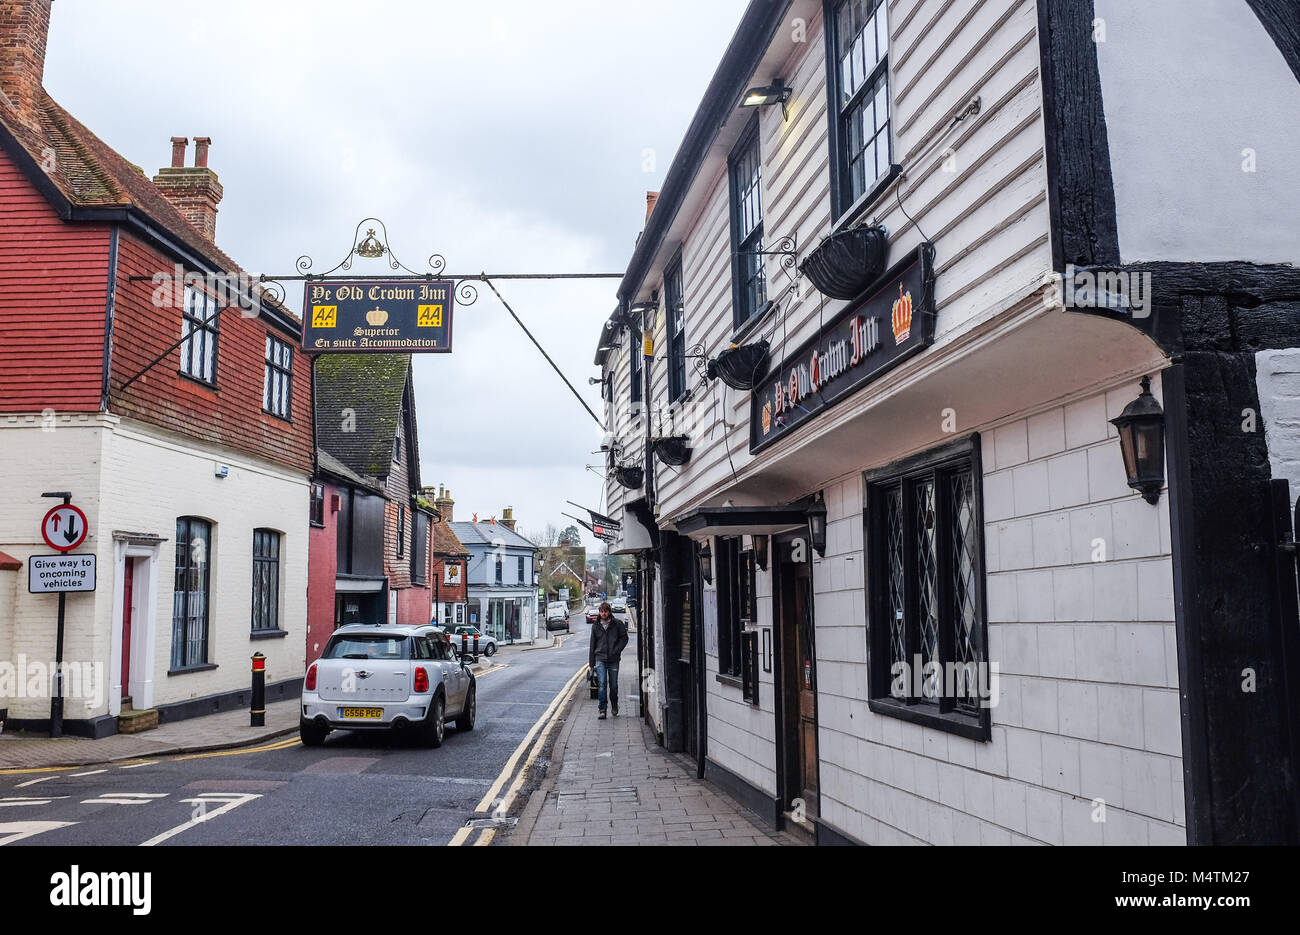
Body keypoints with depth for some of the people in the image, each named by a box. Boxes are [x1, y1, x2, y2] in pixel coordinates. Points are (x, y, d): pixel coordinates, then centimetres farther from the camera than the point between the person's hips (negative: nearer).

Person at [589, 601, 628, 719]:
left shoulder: (617, 624, 0)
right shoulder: (596, 626, 8)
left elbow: (624, 638, 4)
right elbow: (592, 644, 13)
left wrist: (616, 651, -9)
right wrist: (592, 663, 12)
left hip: (613, 660, -1)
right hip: (600, 658, 1)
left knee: (613, 685, 7)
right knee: (602, 684, -11)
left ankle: (614, 707, 30)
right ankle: (602, 710, -11)